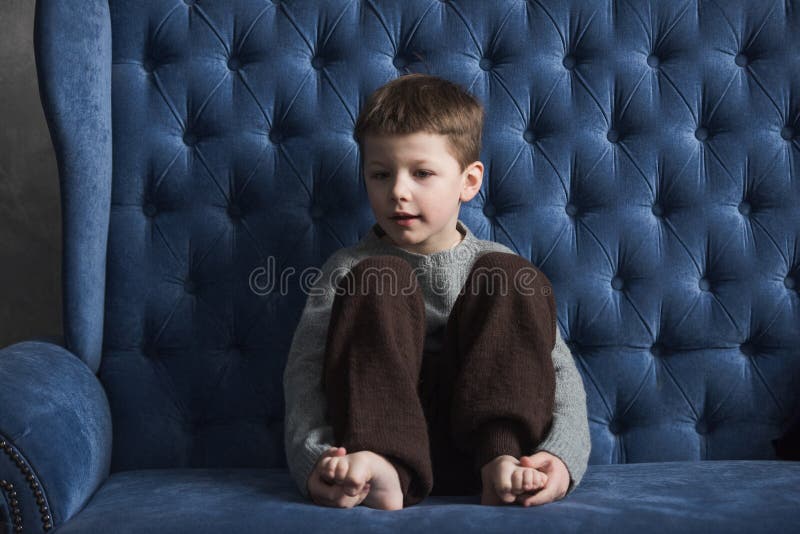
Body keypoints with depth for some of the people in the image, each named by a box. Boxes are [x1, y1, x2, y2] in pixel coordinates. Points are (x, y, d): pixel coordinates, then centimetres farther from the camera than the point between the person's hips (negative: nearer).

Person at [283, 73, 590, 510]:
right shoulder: (348, 269, 9)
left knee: (512, 275, -12)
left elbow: (560, 372, 2)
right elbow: (305, 372, -5)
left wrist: (562, 455, -19)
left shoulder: (496, 268, 12)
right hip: (383, 436, -1)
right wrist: (314, 457, -26)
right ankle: (381, 469, -36)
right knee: (377, 280, -17)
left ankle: (502, 462, -28)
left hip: (481, 437, 1)